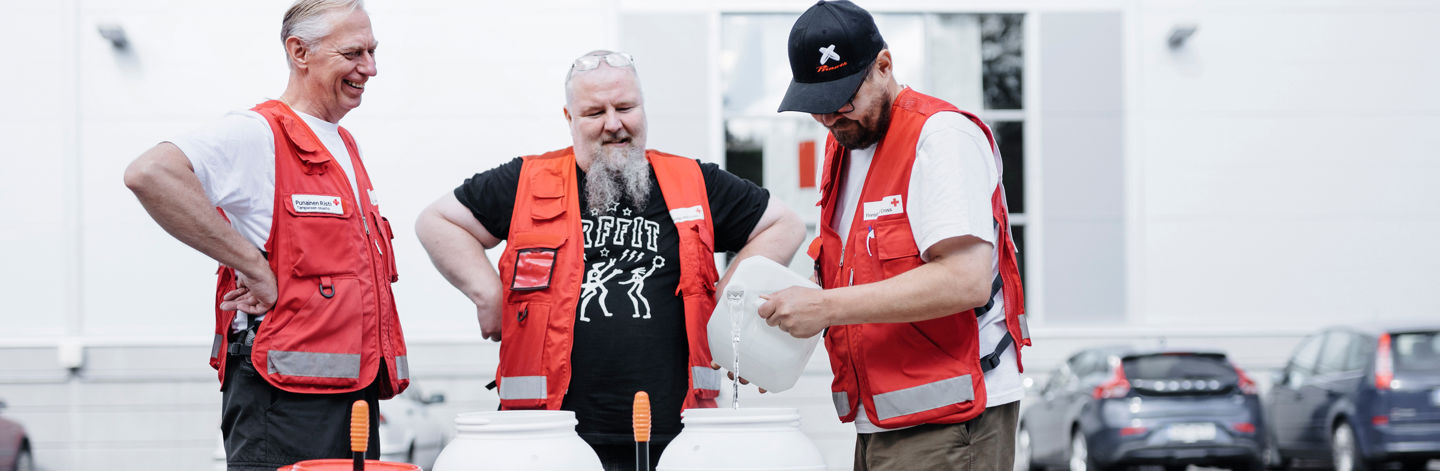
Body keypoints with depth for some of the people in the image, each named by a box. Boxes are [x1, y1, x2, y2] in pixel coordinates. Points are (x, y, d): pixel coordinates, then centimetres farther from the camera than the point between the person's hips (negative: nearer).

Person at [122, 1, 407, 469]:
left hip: (356, 393, 9)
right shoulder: (256, 136, -9)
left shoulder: (345, 148, 20)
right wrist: (254, 266, -21)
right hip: (284, 399, -9)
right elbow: (149, 174, -26)